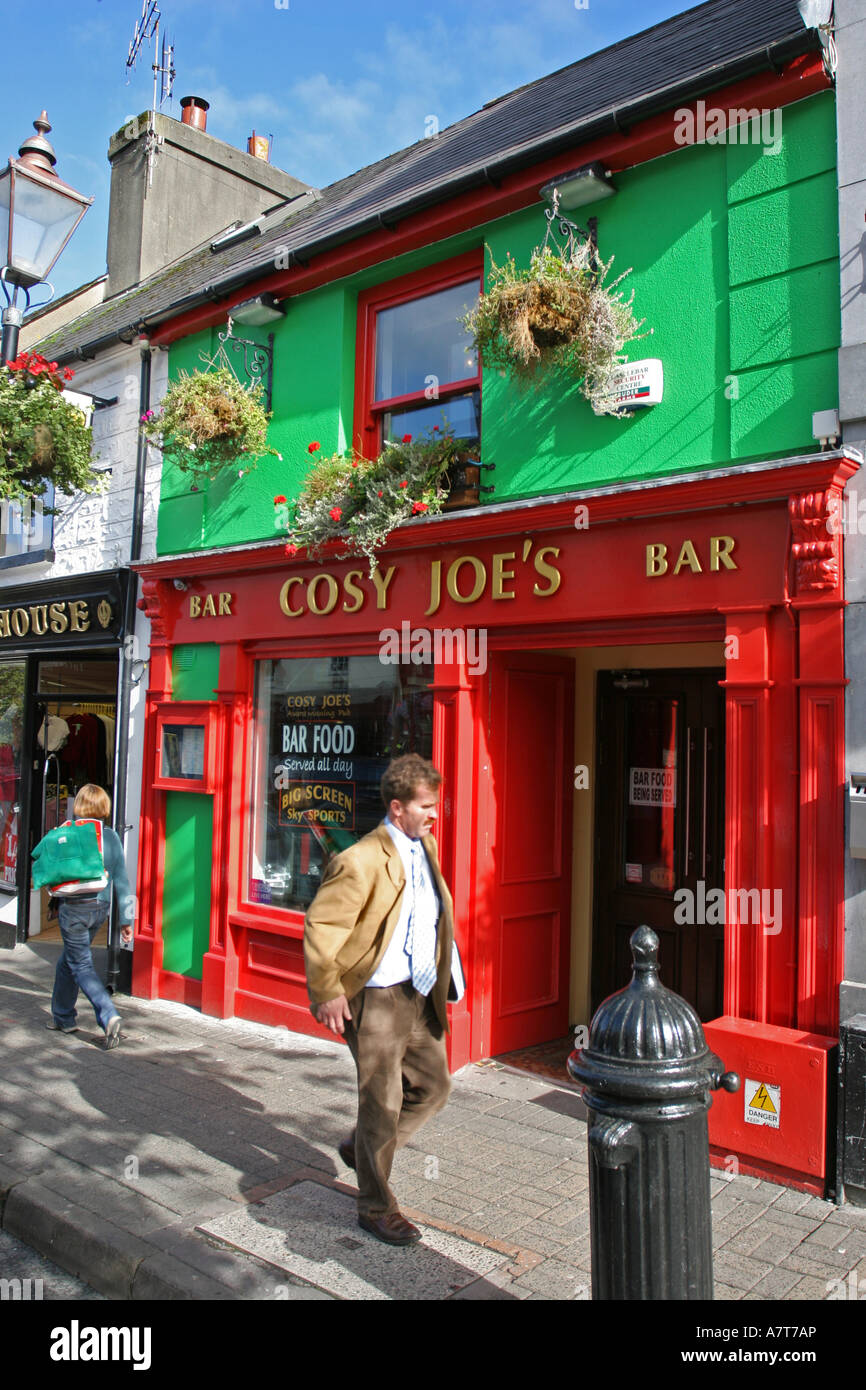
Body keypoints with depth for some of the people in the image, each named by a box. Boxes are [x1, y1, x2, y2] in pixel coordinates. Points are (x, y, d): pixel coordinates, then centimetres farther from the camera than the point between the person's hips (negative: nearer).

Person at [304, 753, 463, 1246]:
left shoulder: (427, 846, 5)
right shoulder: (362, 861, -21)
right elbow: (321, 925, -18)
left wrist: (444, 976, 19)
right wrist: (328, 993, -14)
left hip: (421, 996, 8)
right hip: (377, 999, -8)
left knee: (434, 1085, 16)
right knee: (383, 1103, 5)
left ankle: (362, 1148, 38)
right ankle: (376, 1208, 27)